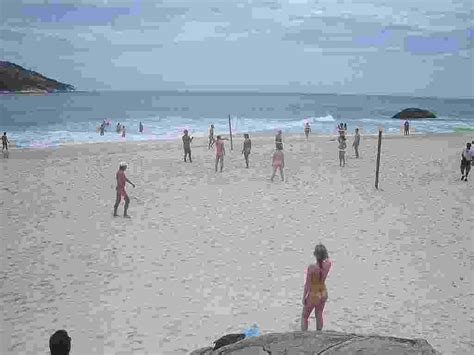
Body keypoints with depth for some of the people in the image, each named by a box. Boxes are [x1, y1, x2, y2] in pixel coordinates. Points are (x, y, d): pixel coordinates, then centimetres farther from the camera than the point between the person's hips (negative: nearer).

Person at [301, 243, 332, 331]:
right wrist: (323, 250, -2)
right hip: (323, 293, 5)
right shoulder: (328, 264, -17)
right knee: (319, 315, 25)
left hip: (313, 295, -5)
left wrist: (304, 298, -9)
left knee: (304, 317, 15)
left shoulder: (311, 267, -30)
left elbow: (307, 284, -21)